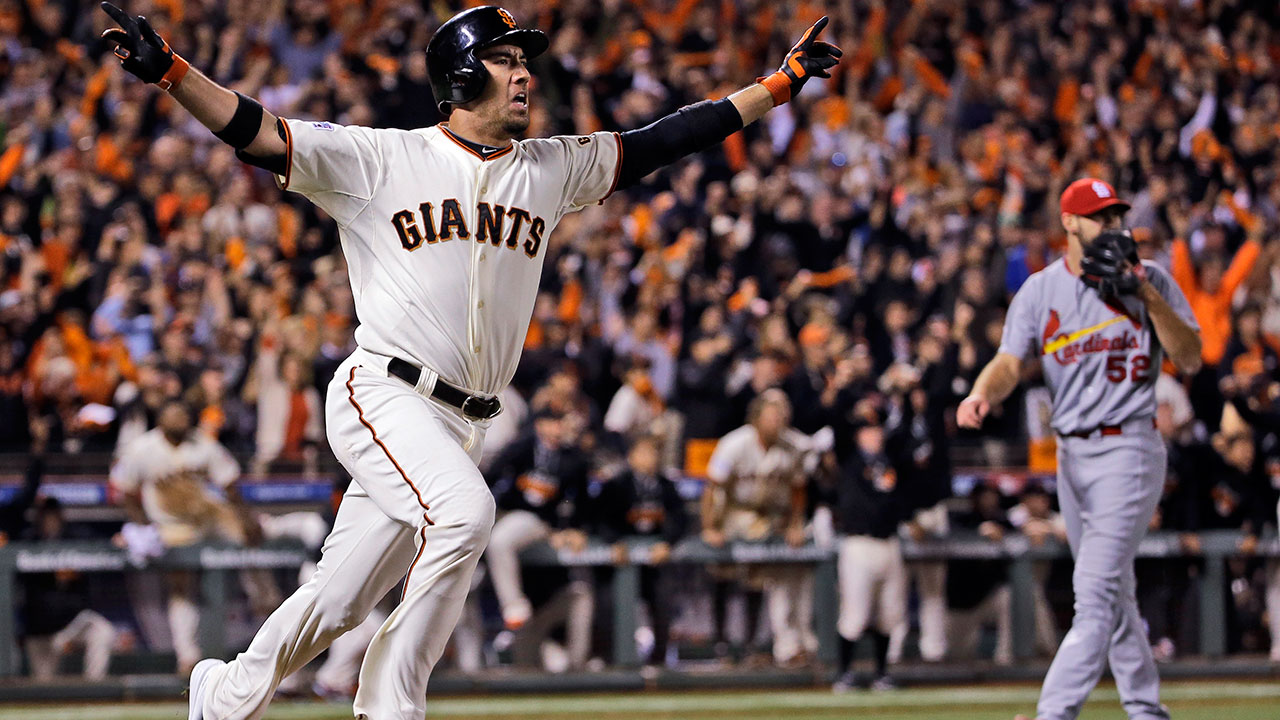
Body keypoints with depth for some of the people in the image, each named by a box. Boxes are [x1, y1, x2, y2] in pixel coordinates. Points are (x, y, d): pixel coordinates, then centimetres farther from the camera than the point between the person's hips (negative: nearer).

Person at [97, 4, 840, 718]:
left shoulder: (552, 169, 12)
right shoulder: (381, 160, -2)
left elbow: (664, 140, 12)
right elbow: (256, 132, -8)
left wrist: (783, 82, 8)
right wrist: (167, 67, -22)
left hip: (461, 423, 5)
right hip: (383, 394, -5)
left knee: (339, 603, 5)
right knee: (464, 509, -31)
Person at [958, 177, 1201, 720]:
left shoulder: (1149, 280, 0)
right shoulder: (1040, 290, 5)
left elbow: (1190, 360, -4)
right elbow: (1010, 363, -3)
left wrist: (1148, 296, -15)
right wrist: (981, 394, -25)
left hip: (1129, 448, -5)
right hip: (1071, 452, 5)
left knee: (1096, 592, -15)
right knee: (1113, 595, 13)